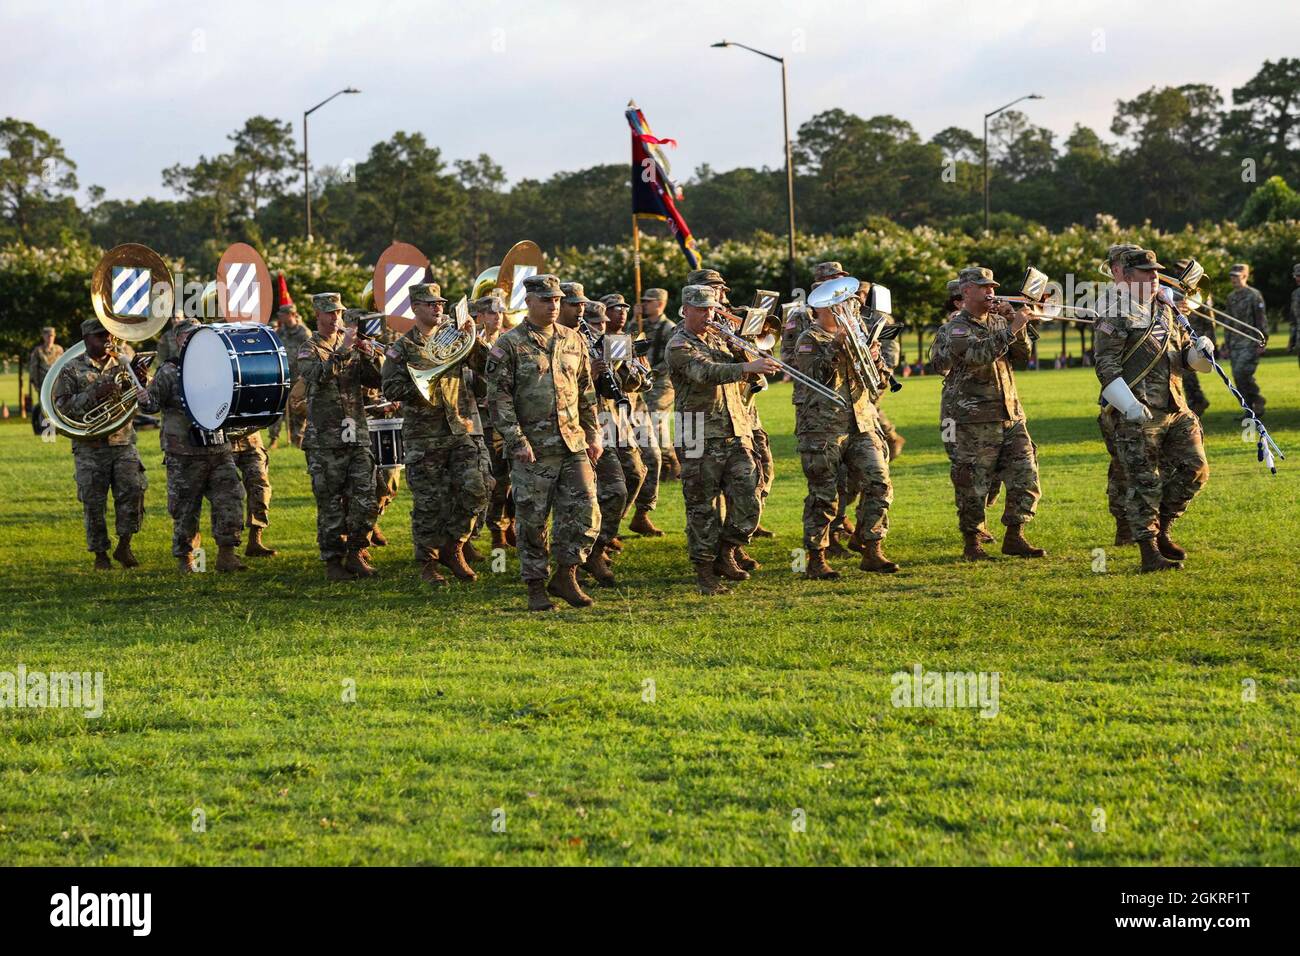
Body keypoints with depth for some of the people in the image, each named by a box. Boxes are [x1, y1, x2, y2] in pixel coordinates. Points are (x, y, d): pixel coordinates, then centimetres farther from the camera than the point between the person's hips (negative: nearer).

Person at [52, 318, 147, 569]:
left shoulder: (121, 365, 12)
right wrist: (95, 394, -19)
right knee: (93, 503, 1)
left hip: (123, 443, 2)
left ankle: (124, 546, -2)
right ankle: (100, 554, 13)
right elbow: (62, 407, -9)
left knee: (133, 489, -15)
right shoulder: (71, 370, 3)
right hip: (89, 448, -2)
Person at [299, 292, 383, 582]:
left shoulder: (351, 345, 14)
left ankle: (355, 554, 12)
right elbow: (317, 375, -20)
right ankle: (333, 561, 7)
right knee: (331, 504, 0)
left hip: (357, 435, 4)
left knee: (366, 499, -1)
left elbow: (374, 381, 8)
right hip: (325, 440, -4)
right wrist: (342, 351, -27)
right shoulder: (309, 349, 0)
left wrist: (369, 356, -9)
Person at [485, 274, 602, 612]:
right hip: (533, 449, -4)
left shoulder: (573, 340, 12)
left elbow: (586, 392, 18)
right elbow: (498, 399, -7)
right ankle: (536, 587, 11)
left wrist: (593, 434, 13)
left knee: (585, 511, -2)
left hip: (574, 444, 4)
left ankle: (565, 576, 12)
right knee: (533, 520, 1)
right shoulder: (508, 346, -3)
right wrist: (517, 441, -14)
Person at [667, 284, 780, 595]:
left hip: (736, 432, 6)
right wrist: (747, 367, -39)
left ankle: (725, 553, 18)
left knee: (748, 501, -2)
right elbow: (706, 372, -26)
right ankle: (705, 572, 8)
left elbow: (739, 380, 21)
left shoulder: (718, 339, 17)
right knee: (702, 508, 0)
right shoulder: (679, 346, -7)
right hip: (700, 438, -6)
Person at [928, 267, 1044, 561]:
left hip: (1010, 416, 6)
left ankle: (1014, 537, 10)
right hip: (973, 421, -6)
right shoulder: (954, 329, -6)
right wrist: (1011, 329, -24)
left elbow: (1022, 353, 6)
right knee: (973, 486, -3)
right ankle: (971, 544, 9)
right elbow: (979, 354, -23)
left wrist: (1017, 325, -8)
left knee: (1026, 478, 1)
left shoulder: (998, 322, 15)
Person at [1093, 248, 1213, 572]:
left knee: (1194, 469, 7)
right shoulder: (1115, 316, -6)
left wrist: (1199, 350, 0)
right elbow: (1106, 366, -13)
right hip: (1137, 414, -8)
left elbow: (1183, 351, 25)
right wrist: (1130, 406, -23)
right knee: (1144, 482, -4)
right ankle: (1149, 552, 1)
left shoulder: (1164, 311, 18)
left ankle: (1161, 530, 23)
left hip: (1175, 409, 8)